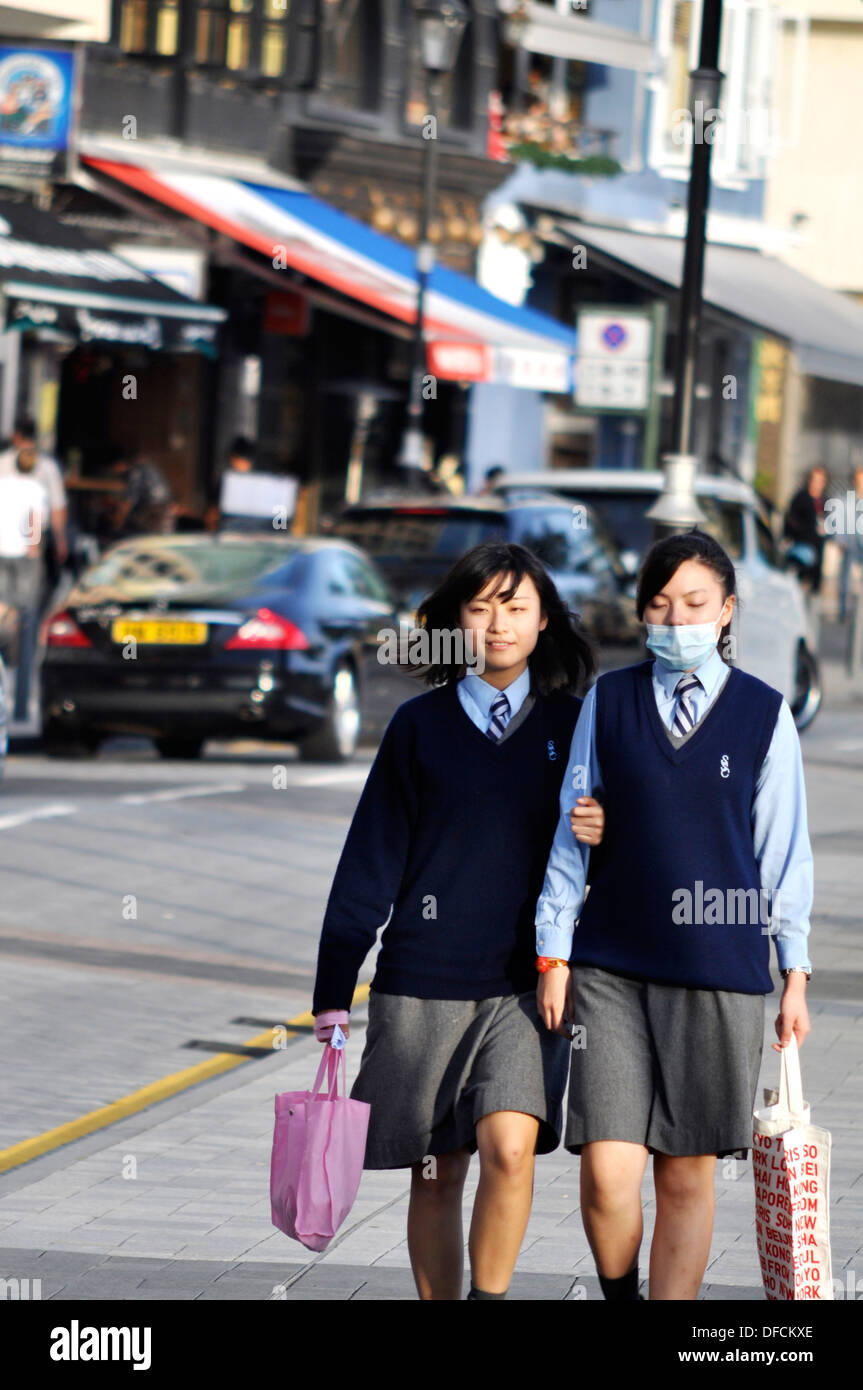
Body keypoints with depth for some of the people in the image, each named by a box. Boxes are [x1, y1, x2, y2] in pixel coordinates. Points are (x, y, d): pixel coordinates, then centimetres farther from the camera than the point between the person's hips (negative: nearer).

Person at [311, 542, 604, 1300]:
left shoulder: (573, 725, 6)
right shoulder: (420, 725, 5)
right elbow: (371, 860, 6)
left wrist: (601, 836, -11)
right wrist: (334, 992, 3)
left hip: (526, 981, -1)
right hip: (423, 979, 1)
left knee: (510, 1146, -19)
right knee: (436, 1172, 5)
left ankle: (489, 1295, -5)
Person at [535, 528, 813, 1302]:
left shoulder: (762, 713, 4)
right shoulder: (608, 702, 6)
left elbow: (784, 850, 7)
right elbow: (570, 833, 10)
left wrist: (795, 974, 6)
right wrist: (555, 952, 6)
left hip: (721, 970, 0)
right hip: (612, 968, 0)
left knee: (688, 1177, 3)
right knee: (608, 1172, -9)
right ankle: (618, 1296, 15)